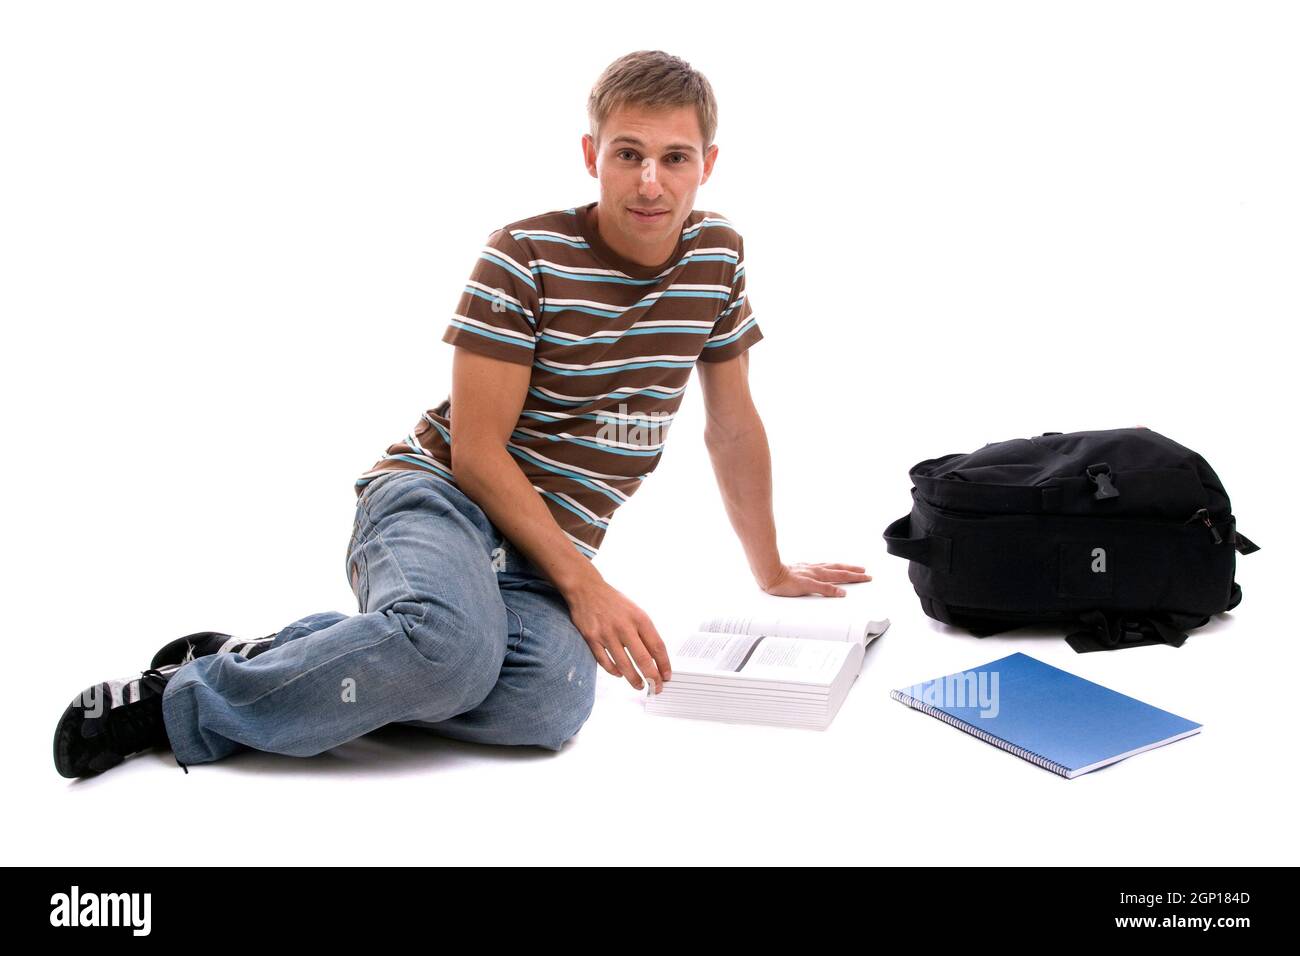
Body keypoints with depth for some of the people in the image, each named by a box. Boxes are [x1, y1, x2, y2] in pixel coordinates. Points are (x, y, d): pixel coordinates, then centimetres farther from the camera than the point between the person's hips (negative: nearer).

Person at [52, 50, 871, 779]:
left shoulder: (717, 256, 7)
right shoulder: (525, 257, -9)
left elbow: (733, 423, 18)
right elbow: (476, 450, -12)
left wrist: (772, 572, 23)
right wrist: (585, 583, -17)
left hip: (547, 545, 5)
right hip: (438, 495, -5)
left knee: (551, 704, -32)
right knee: (451, 644, -41)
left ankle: (287, 659, -13)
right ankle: (186, 699, -19)